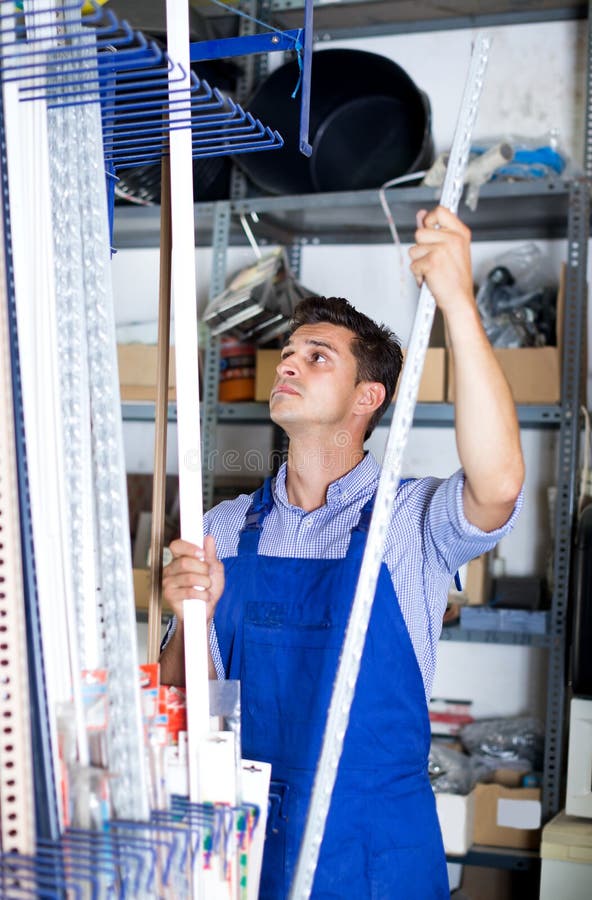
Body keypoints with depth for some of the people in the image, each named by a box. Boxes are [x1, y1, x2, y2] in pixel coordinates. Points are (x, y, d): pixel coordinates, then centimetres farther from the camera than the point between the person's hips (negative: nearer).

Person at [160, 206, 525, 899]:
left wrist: (457, 300, -36)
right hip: (245, 835, 4)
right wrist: (194, 619, -18)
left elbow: (498, 484, -34)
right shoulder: (225, 529, 1)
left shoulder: (410, 522, -11)